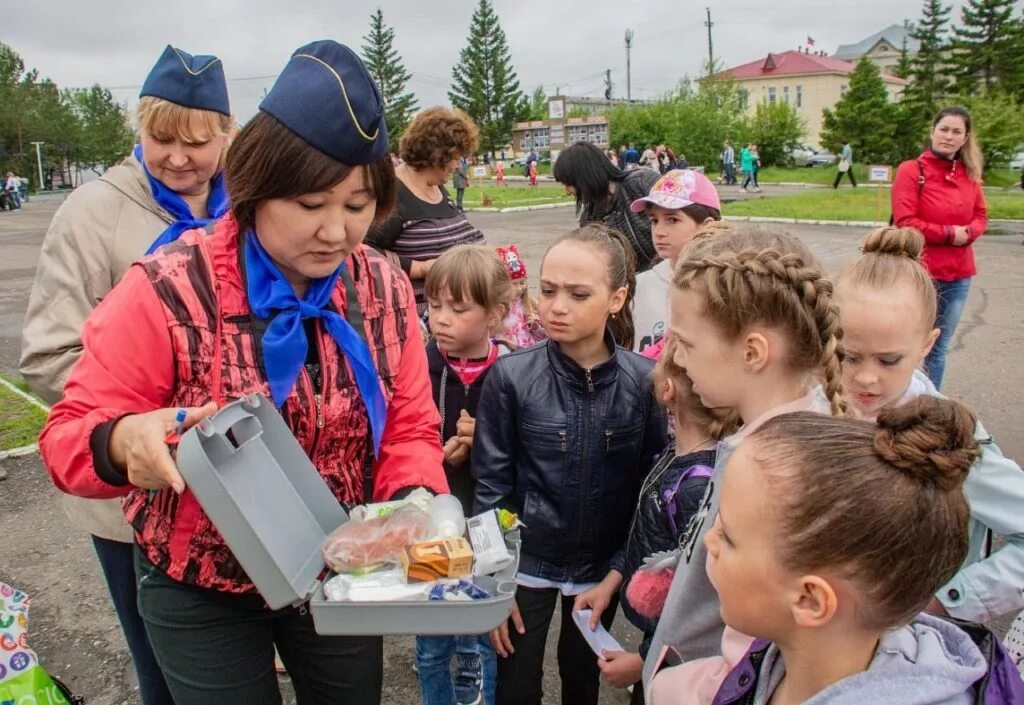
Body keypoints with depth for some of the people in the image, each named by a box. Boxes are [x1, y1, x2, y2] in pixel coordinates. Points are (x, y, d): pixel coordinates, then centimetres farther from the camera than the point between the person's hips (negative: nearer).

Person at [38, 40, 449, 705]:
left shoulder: (384, 288, -9)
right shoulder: (168, 292, -21)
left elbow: (409, 427, -4)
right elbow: (71, 433, -16)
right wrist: (125, 440, -38)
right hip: (203, 594, -3)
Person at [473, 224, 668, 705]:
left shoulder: (644, 381, -13)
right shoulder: (510, 377, -16)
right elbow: (490, 485, -10)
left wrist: (625, 569, -6)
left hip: (604, 564, 1)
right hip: (525, 560, -1)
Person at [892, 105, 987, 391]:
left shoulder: (970, 174, 10)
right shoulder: (911, 170, -8)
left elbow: (981, 216, 15)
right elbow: (905, 222, -14)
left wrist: (968, 233, -7)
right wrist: (949, 233, -13)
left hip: (959, 275, 6)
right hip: (920, 273, -6)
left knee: (939, 349, 13)